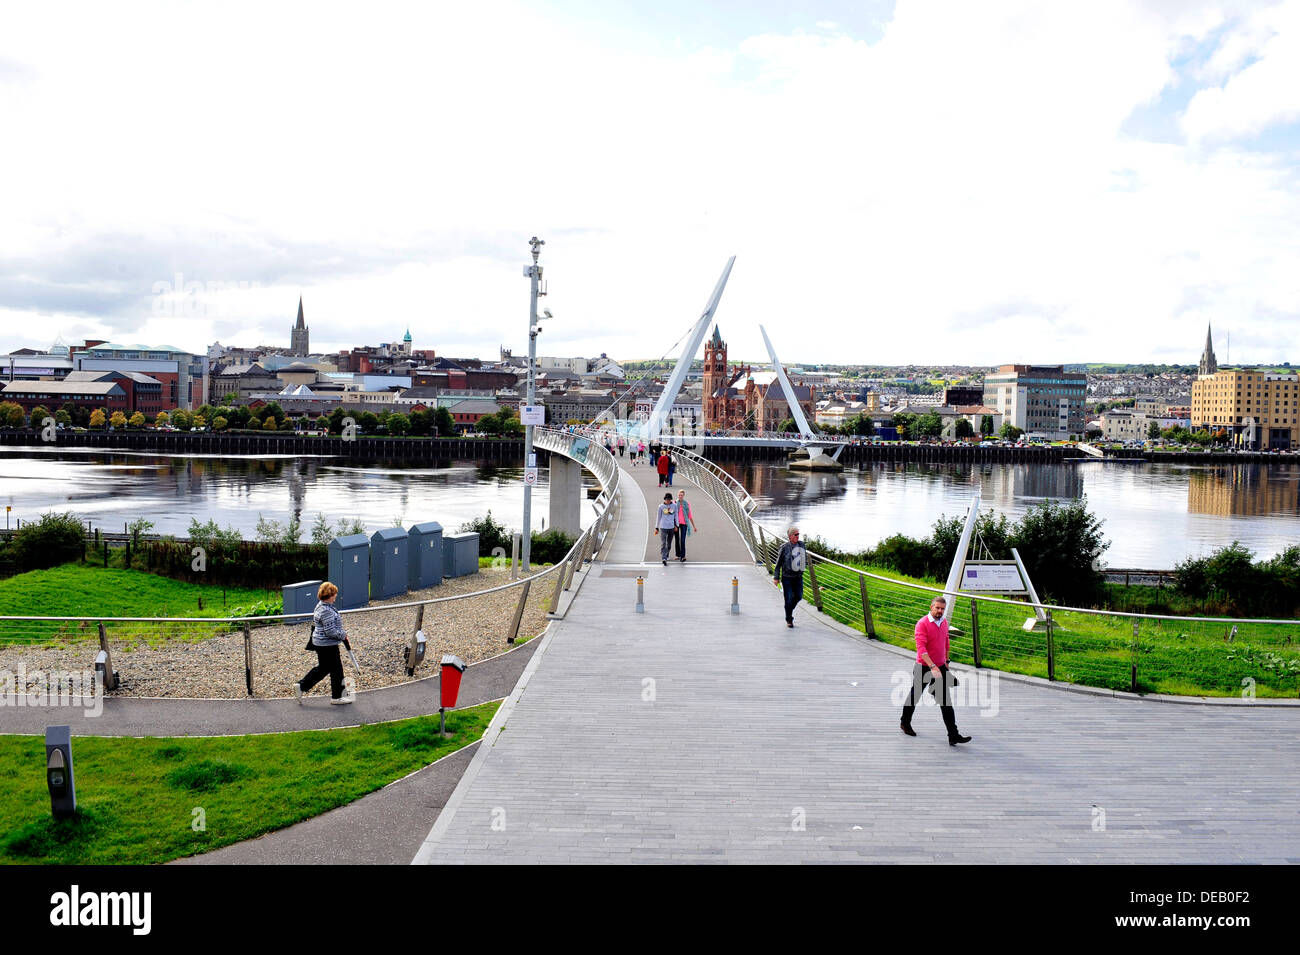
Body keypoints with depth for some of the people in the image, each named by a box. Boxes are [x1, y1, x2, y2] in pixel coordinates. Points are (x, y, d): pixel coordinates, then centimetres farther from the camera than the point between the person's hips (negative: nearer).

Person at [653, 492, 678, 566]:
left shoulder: (674, 506, 4)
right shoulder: (661, 507, -1)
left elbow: (676, 516, 10)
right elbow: (658, 517, 5)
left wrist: (676, 526, 6)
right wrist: (656, 528, 5)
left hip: (671, 527, 3)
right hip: (663, 527, -3)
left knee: (669, 544, 13)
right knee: (663, 543, -11)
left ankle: (666, 556, 32)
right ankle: (664, 558, -18)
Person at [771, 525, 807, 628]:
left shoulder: (801, 545, 1)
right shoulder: (784, 547, -13)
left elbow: (805, 557, 19)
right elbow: (778, 563, -7)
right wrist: (777, 578, -6)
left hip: (798, 576, 5)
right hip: (787, 577, -5)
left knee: (798, 596, 7)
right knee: (789, 598, -2)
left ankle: (790, 609, 37)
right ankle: (789, 620, 13)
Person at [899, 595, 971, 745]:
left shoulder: (944, 623, 5)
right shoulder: (922, 624, -17)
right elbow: (921, 648, -27)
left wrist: (946, 661, 25)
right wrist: (932, 667, -36)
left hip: (940, 667, 5)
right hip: (923, 668, -5)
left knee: (946, 702, -2)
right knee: (915, 696, 14)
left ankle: (953, 736, -6)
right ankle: (905, 723, 37)